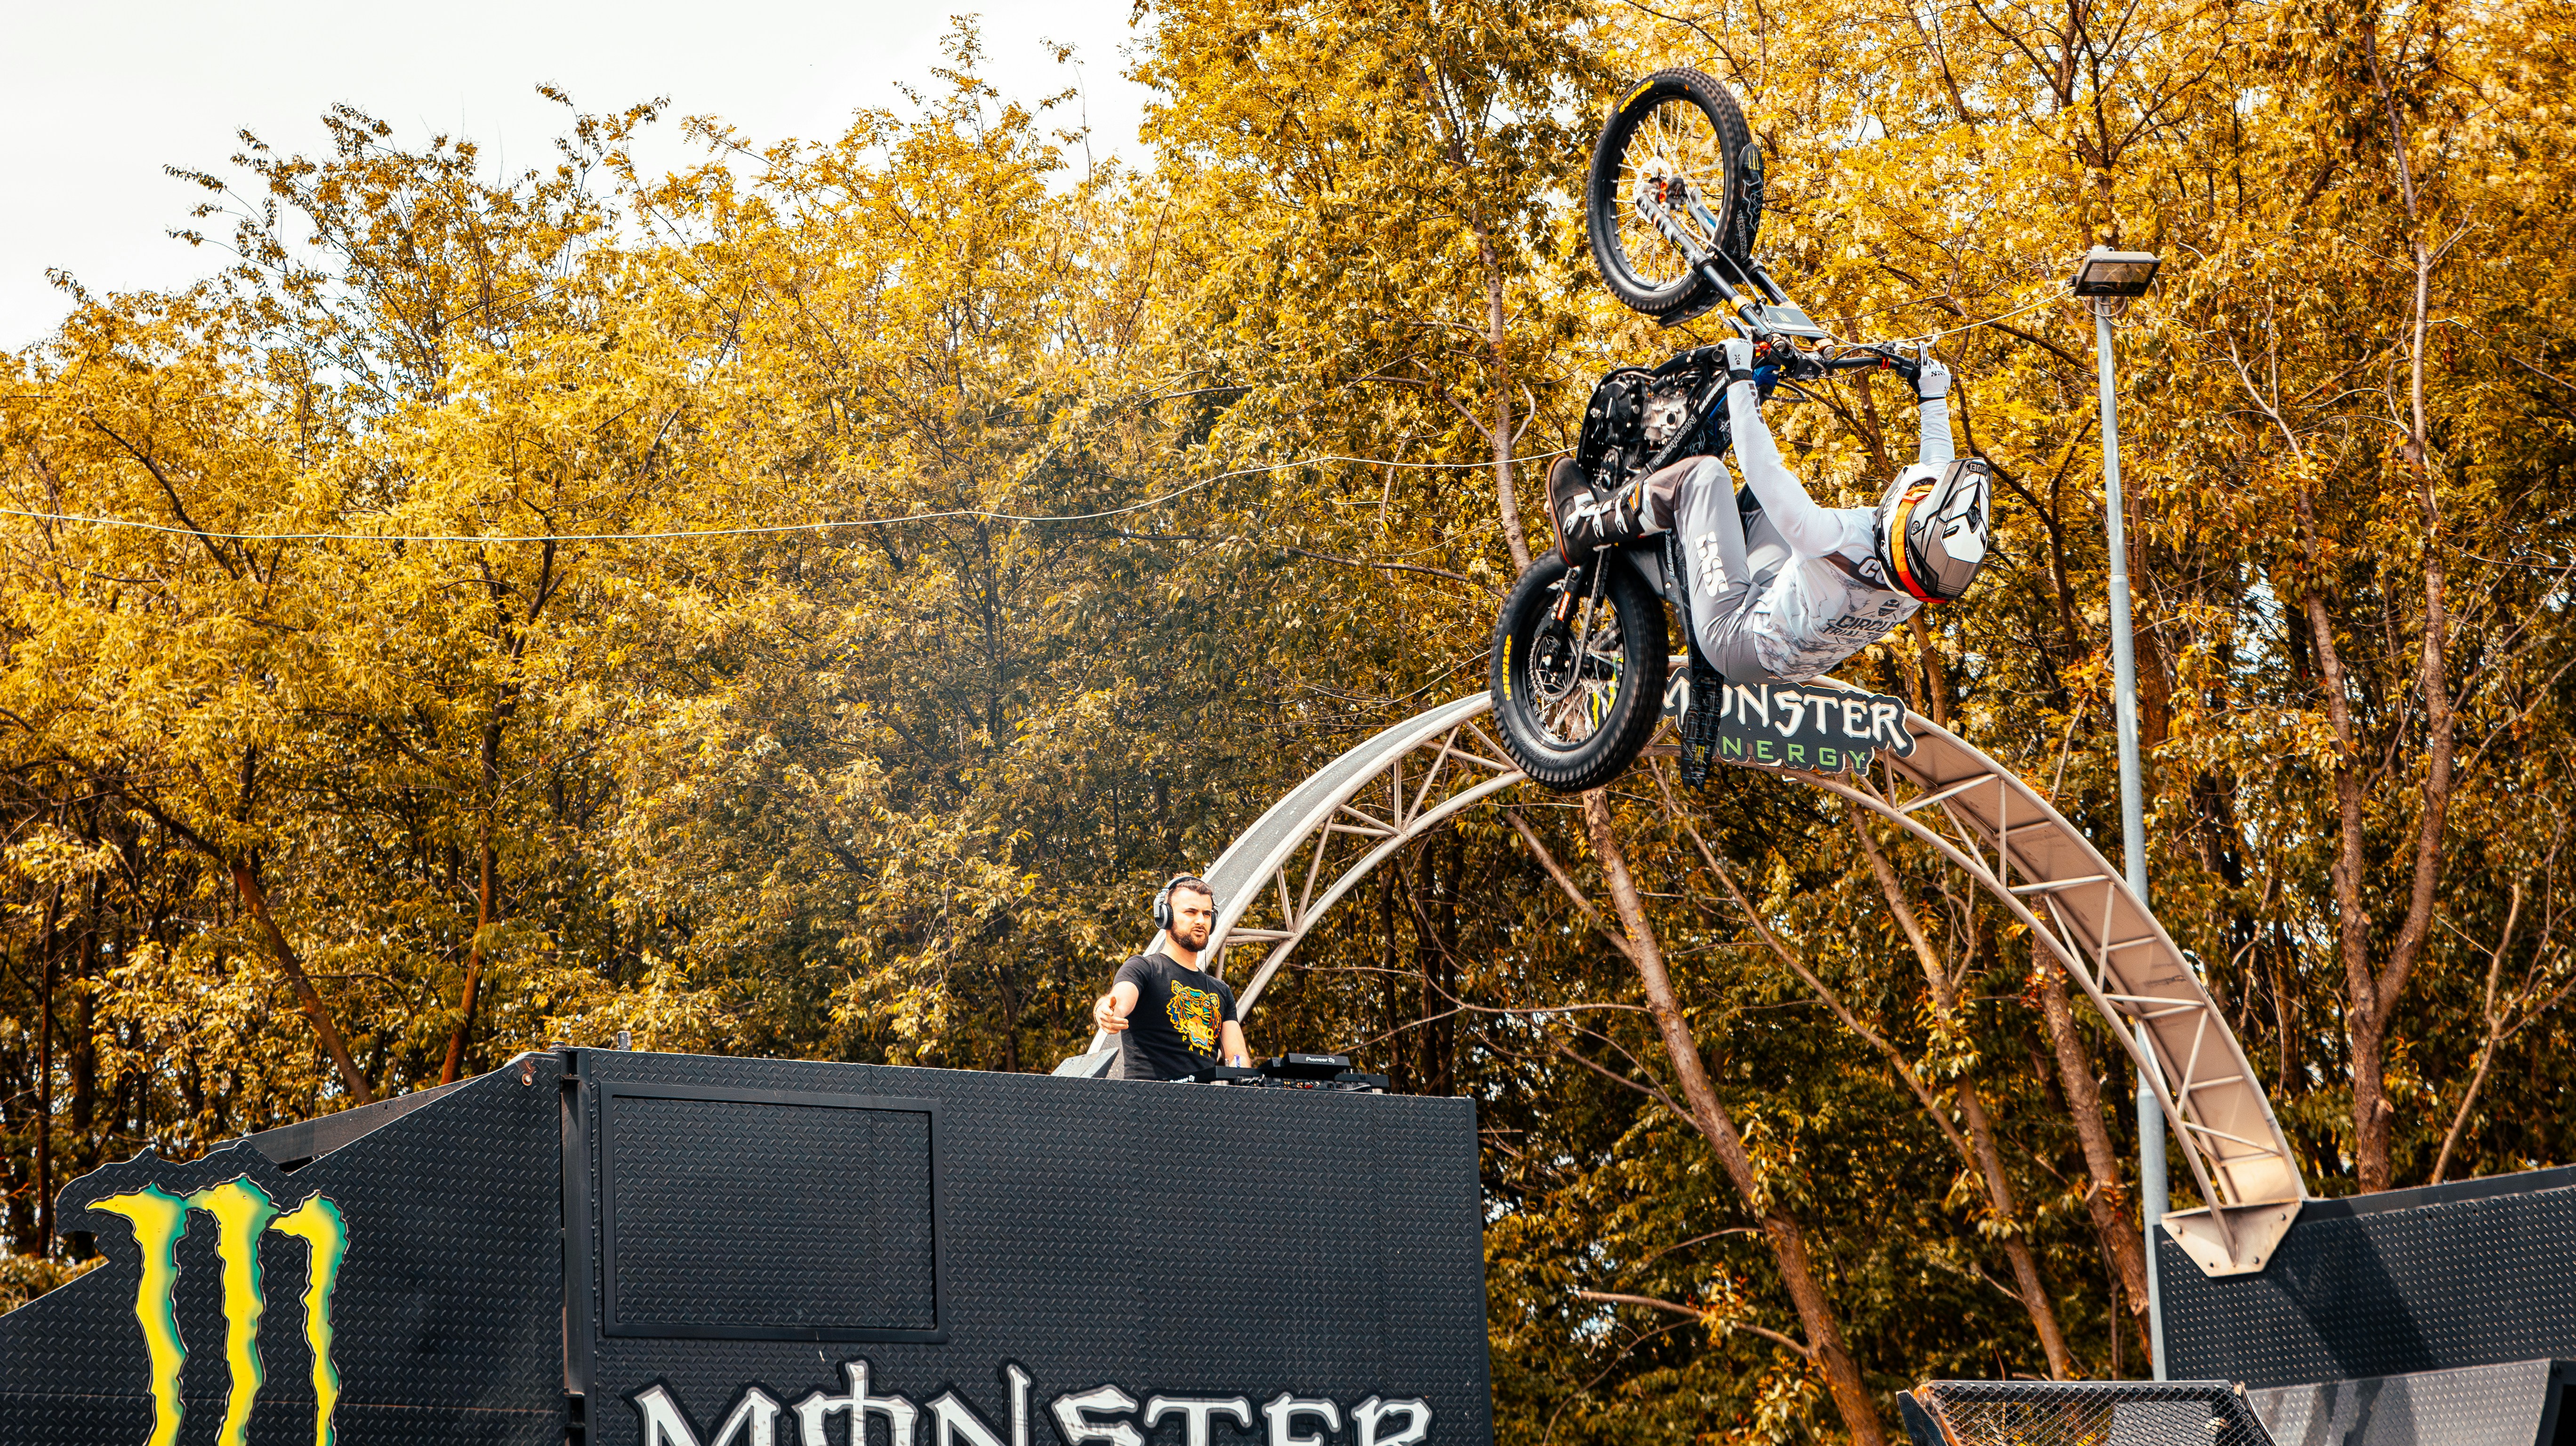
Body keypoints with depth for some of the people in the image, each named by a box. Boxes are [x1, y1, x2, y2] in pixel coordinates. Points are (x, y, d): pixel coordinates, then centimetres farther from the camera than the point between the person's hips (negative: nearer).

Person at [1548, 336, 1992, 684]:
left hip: (1734, 639, -7)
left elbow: (1761, 467, -31)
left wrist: (1740, 378, -20)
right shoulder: (1941, 572, -23)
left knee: (1703, 473, -4)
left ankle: (1586, 528, 16)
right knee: (1774, 489, 22)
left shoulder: (1838, 541, -42)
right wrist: (1933, 399, 14)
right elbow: (1940, 467, 0)